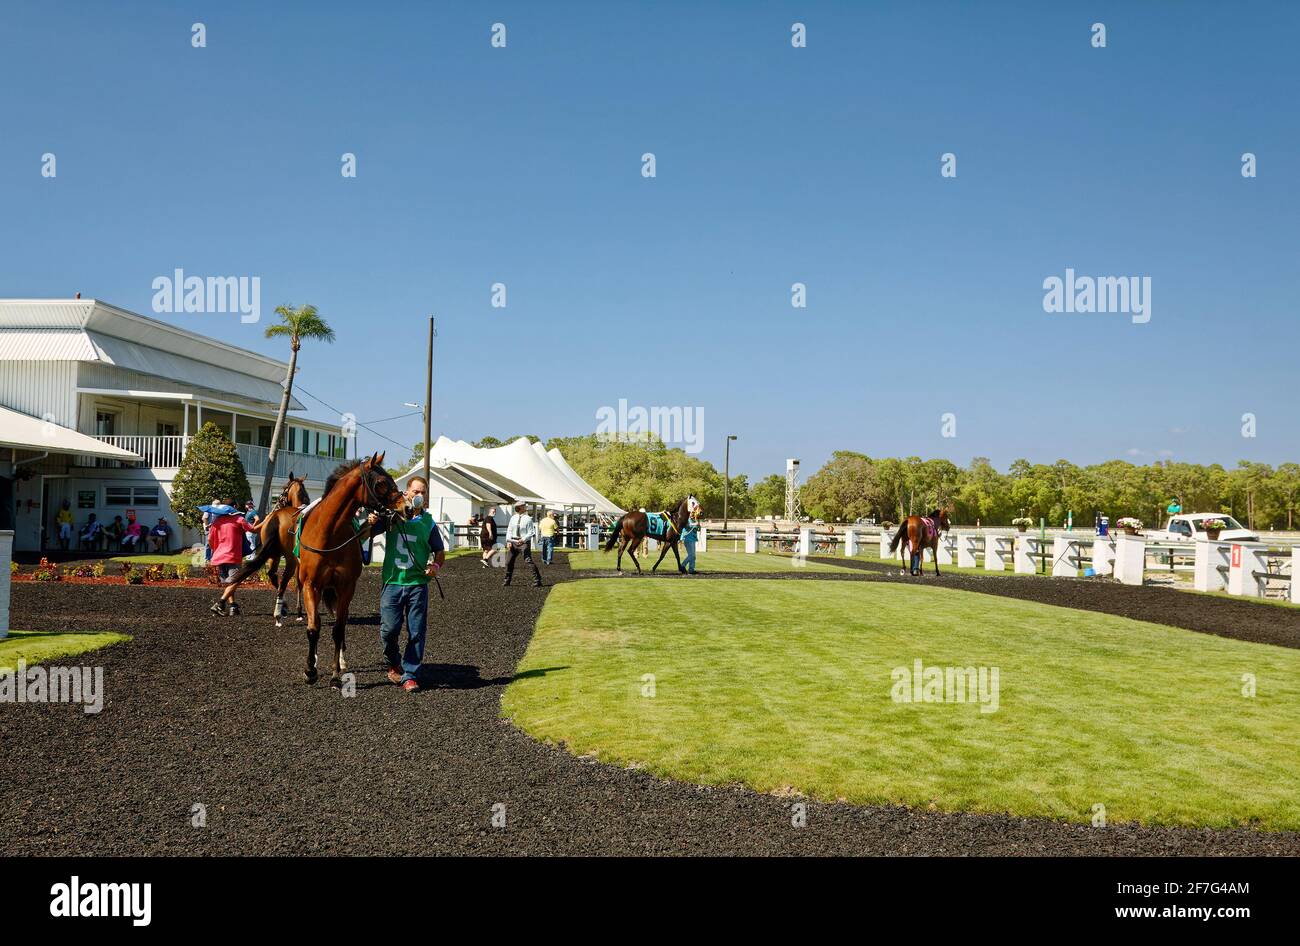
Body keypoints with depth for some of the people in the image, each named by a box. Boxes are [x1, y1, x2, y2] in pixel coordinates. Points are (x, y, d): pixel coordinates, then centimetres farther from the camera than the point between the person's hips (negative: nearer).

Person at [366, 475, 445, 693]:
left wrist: (436, 565, -9)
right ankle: (393, 665, 25)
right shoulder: (392, 516, 5)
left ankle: (409, 675, 10)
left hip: (417, 584, 1)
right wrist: (370, 523, -12)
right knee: (389, 629, -3)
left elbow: (440, 552, 13)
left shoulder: (429, 522, 8)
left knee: (417, 632, 0)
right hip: (392, 582, -1)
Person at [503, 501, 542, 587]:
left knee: (529, 561, -12)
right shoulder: (513, 518, 8)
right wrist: (508, 541, -4)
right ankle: (507, 582, 23)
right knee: (509, 562, 8)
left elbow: (531, 532, -7)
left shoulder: (528, 519, -4)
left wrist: (523, 539, -21)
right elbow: (509, 530, 9)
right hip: (514, 542, 5)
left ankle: (537, 581, -7)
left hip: (524, 542, -5)